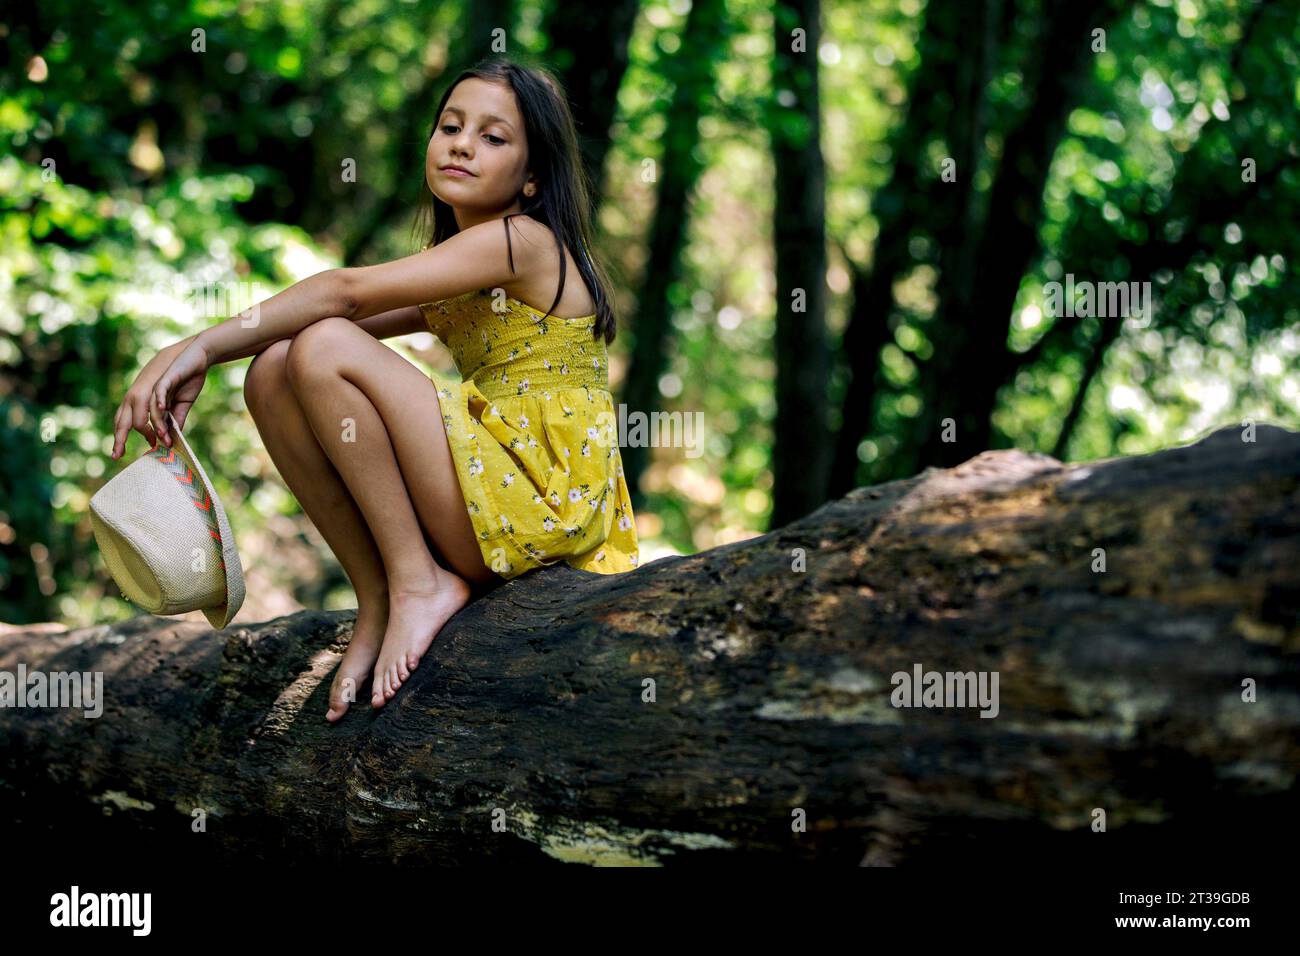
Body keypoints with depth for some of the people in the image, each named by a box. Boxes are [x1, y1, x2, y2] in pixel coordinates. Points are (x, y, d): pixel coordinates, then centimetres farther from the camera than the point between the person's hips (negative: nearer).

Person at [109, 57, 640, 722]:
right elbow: (340, 310, 9)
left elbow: (345, 293, -18)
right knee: (273, 373, 0)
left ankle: (418, 585, -11)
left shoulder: (521, 239, -9)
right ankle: (377, 599, -2)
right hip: (488, 512, 9)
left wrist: (201, 344, -18)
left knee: (325, 350, -19)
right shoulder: (455, 278, 19)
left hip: (547, 499, -9)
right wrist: (199, 361, -4)